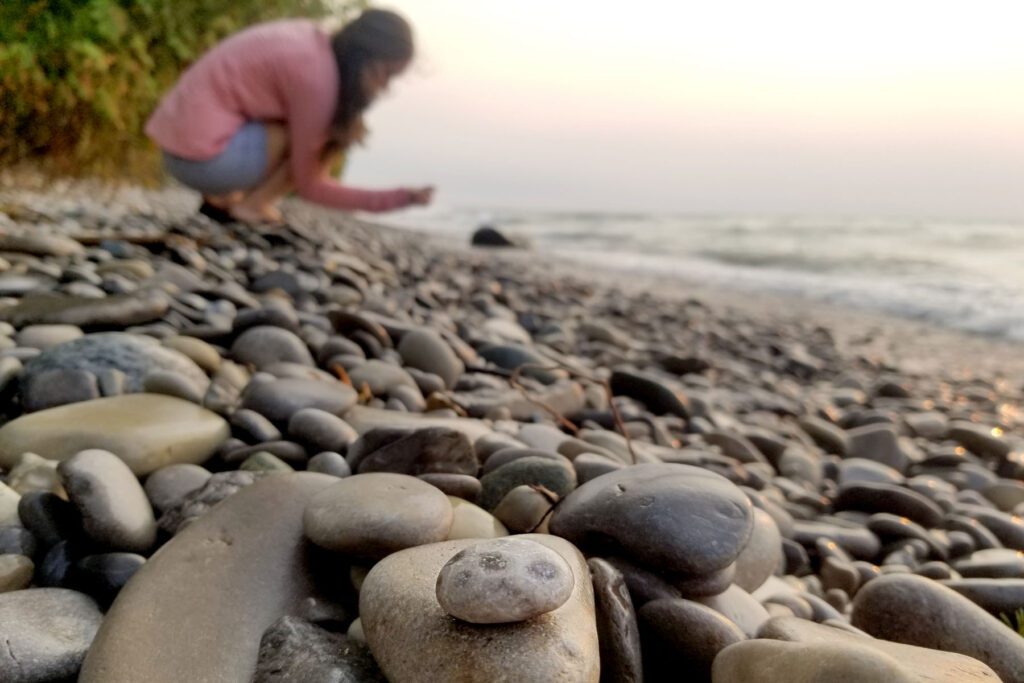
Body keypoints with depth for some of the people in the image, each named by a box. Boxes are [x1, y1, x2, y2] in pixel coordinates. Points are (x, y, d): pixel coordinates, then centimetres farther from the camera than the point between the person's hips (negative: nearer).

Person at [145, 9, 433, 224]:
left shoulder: (311, 38, 5)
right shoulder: (316, 76, -20)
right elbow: (308, 183, -11)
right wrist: (396, 198, -11)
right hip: (204, 156, -9)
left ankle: (224, 197, 10)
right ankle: (249, 205, -3)